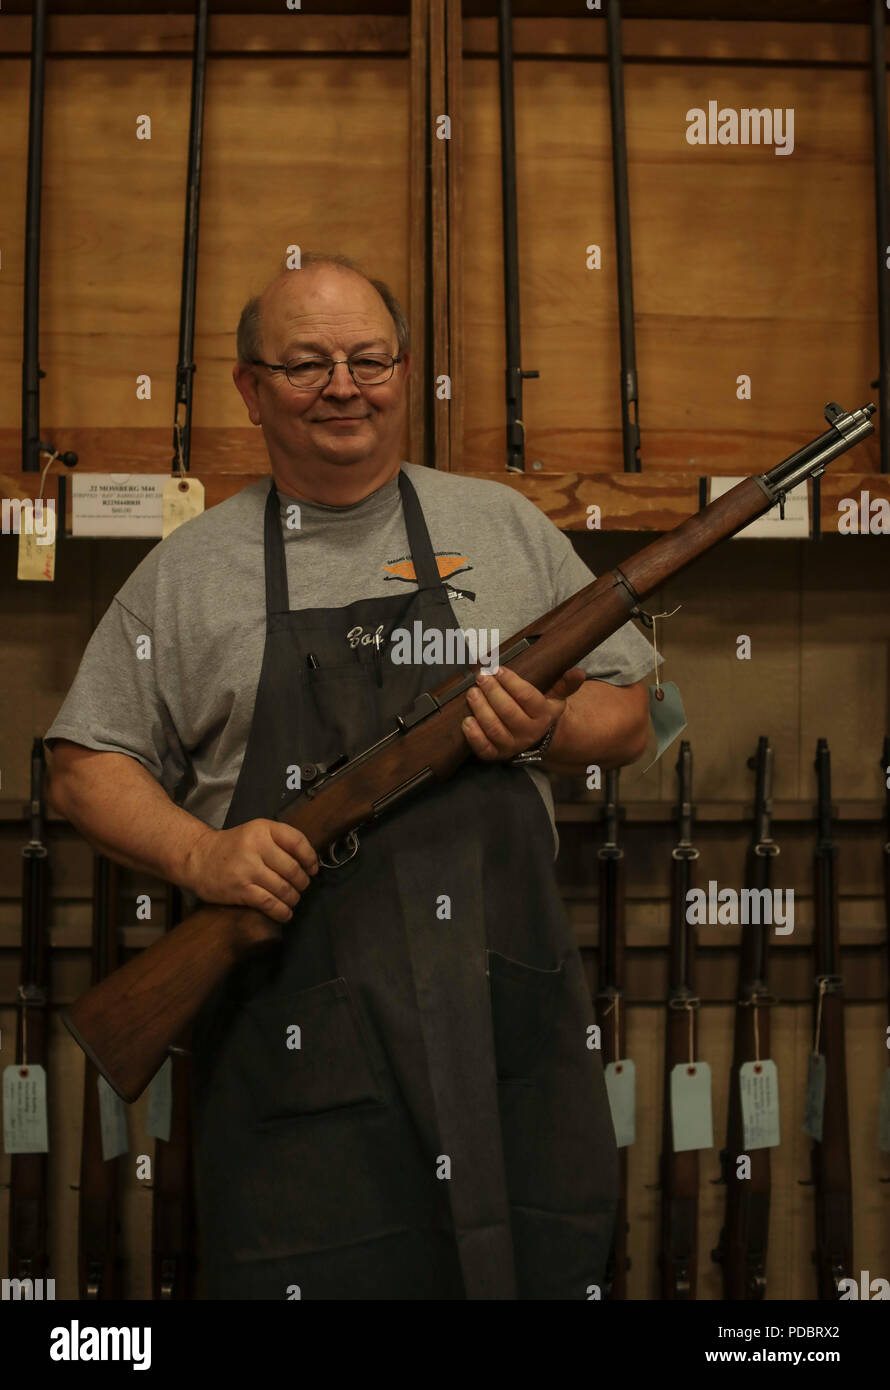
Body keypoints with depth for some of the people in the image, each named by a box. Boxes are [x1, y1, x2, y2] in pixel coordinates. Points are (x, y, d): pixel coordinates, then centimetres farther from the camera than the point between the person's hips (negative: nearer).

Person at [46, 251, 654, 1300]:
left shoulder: (504, 528, 12)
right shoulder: (186, 572, 8)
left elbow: (624, 715, 14)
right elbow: (87, 769, 8)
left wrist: (550, 729, -8)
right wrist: (199, 856, -11)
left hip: (508, 1023, 2)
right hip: (294, 1044, -1)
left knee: (545, 1270, 5)